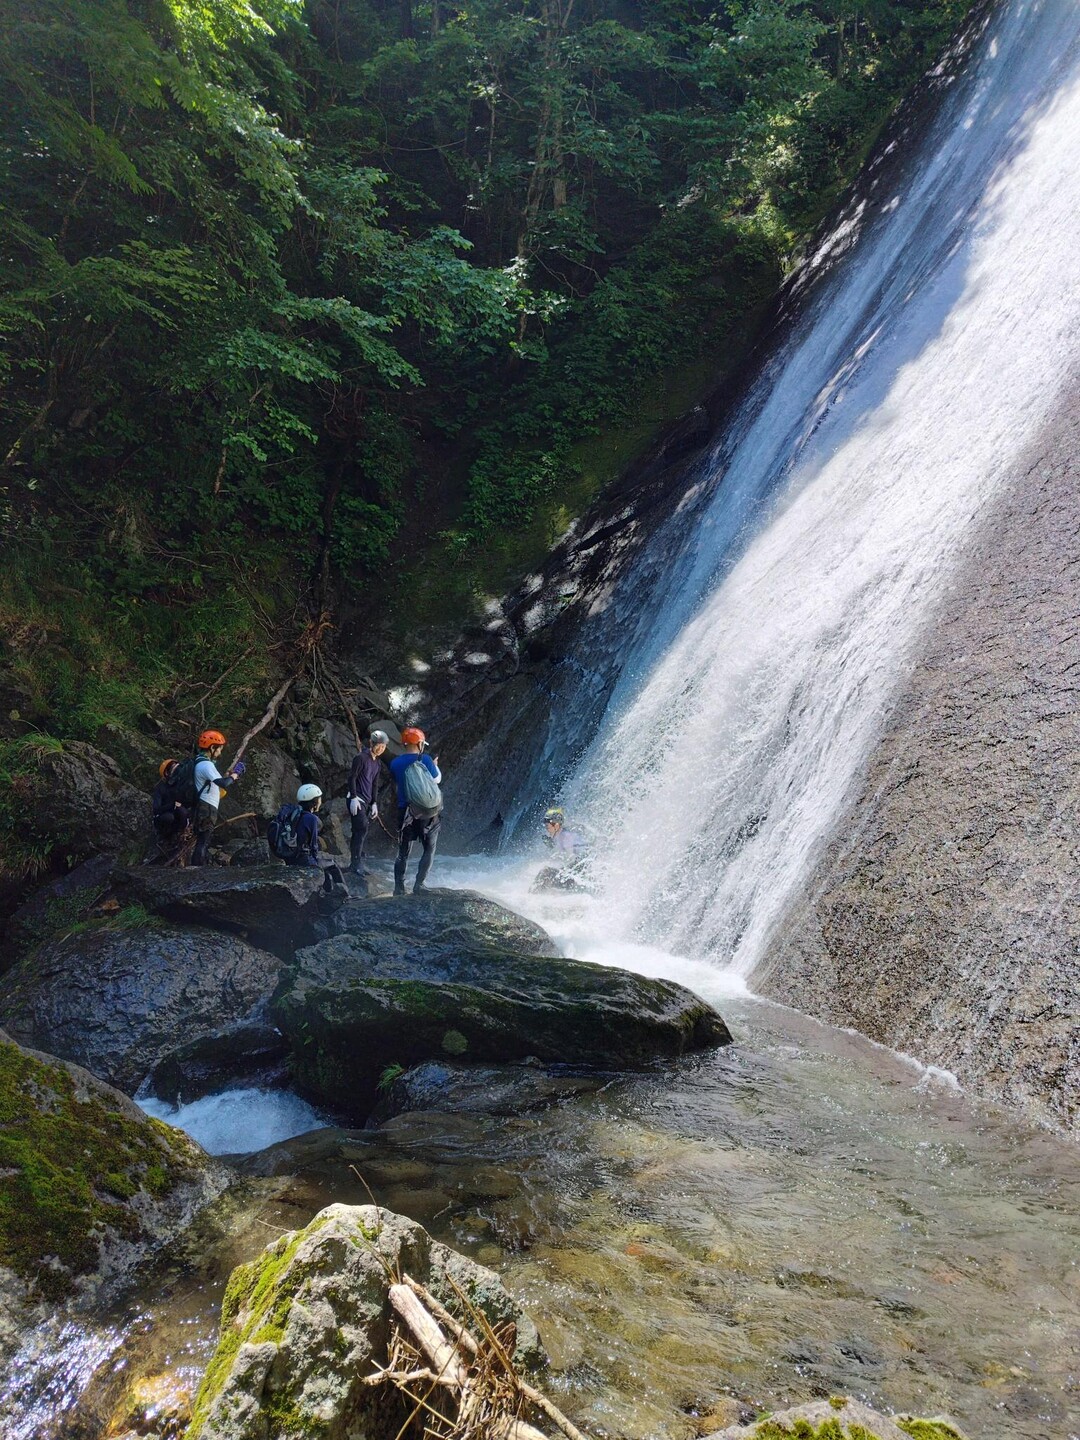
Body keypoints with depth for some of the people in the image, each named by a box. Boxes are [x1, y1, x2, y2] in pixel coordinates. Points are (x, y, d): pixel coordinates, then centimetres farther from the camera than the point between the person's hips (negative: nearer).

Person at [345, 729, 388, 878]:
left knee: (363, 831, 5)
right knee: (362, 827, -17)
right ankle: (355, 864, -17)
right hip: (356, 799, -8)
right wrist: (354, 798, -16)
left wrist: (374, 803, 12)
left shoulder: (377, 763, 16)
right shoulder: (361, 758, -8)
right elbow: (352, 777, -11)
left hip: (367, 801, 8)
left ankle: (358, 862, 7)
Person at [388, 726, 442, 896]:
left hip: (405, 812, 3)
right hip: (427, 812, -2)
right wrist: (436, 765, 21)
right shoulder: (425, 759, -9)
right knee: (429, 850, 10)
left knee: (403, 853, 11)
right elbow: (437, 780, 2)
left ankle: (399, 888, 8)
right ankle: (419, 885, 2)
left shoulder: (395, 764, -1)